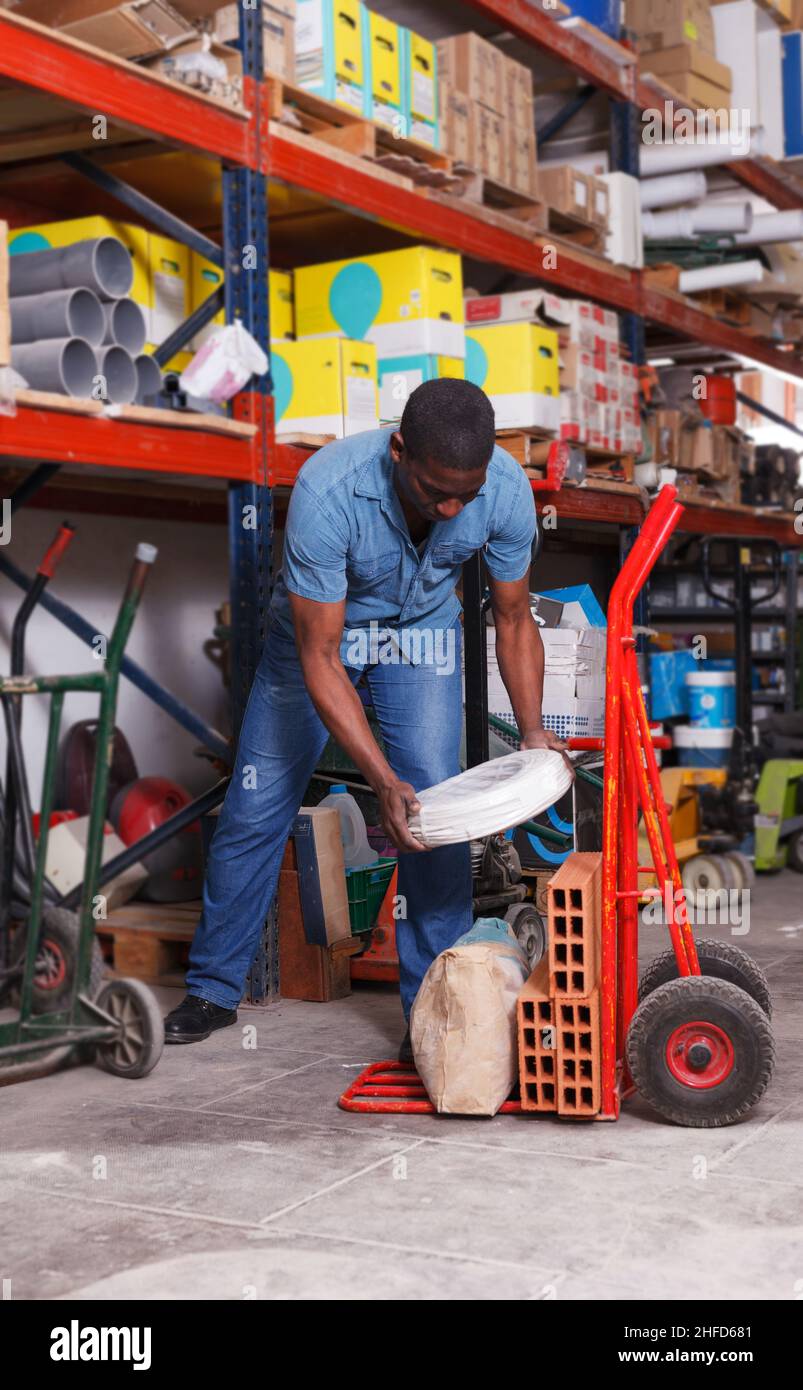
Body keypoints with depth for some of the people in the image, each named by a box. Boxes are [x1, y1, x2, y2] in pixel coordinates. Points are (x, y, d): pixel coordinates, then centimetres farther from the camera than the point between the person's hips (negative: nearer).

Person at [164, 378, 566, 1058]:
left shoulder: (507, 489, -28)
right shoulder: (326, 490, -38)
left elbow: (514, 618, -10)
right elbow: (318, 658, -33)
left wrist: (531, 728, -21)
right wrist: (382, 780, -38)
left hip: (423, 627, 2)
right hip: (318, 625, -1)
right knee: (257, 803, 1)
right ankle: (214, 989, 19)